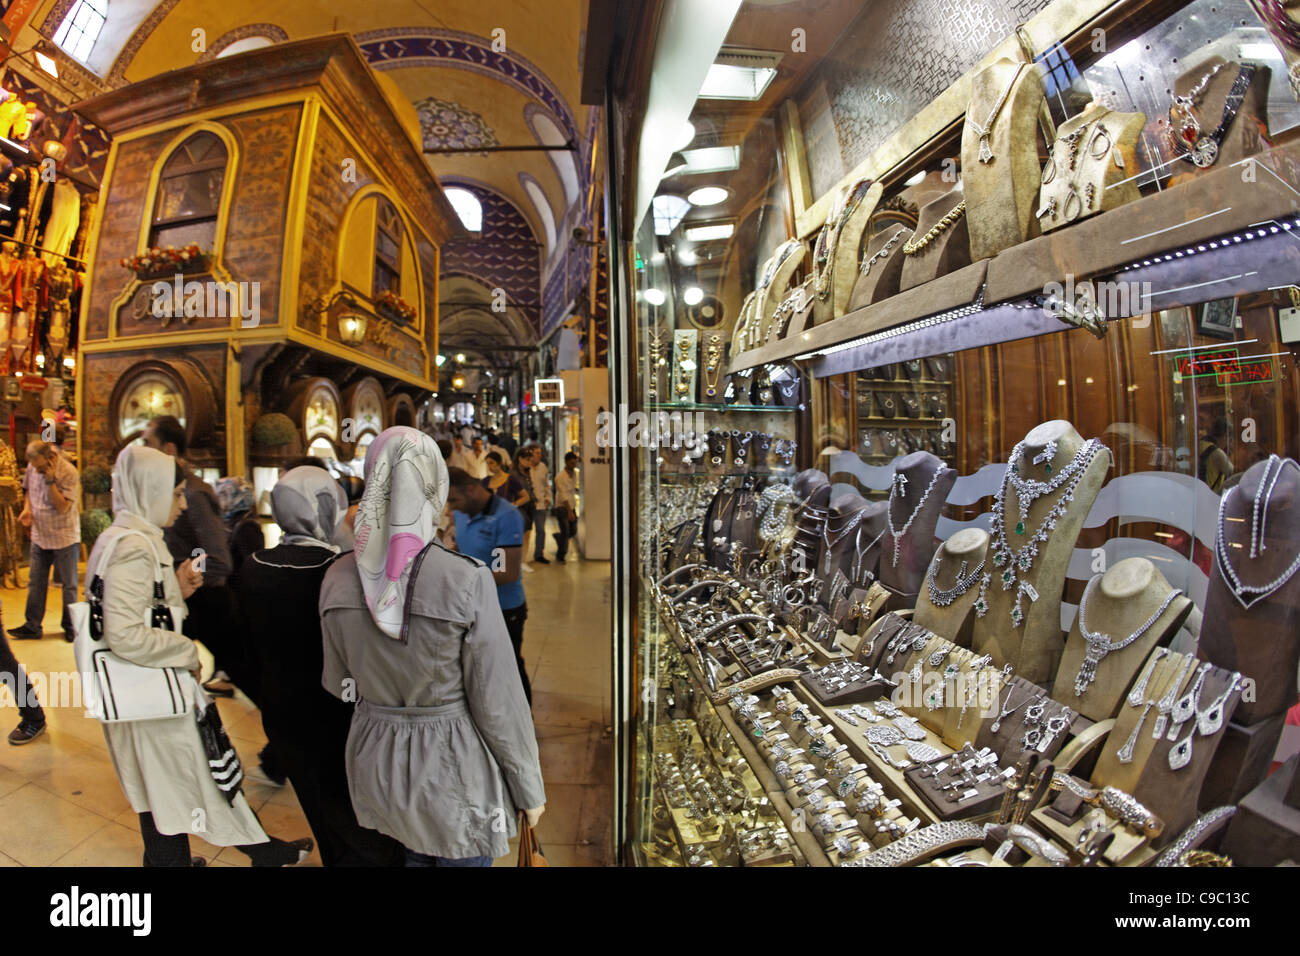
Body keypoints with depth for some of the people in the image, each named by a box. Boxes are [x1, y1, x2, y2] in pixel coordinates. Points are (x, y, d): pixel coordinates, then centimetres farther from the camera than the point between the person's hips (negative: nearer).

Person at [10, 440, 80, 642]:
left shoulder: (68, 473, -19)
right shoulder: (32, 467, 0)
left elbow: (63, 507, -23)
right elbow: (29, 490, 18)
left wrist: (51, 480, -29)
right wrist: (27, 509, -1)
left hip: (64, 538, -6)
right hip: (39, 536, 6)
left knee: (69, 584, 6)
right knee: (35, 583, 10)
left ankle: (70, 626, 17)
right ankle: (32, 626, 20)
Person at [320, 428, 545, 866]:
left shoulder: (339, 578, -10)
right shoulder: (468, 580, -25)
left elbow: (339, 681, 4)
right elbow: (498, 702, -18)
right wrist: (529, 787, -4)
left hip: (377, 761, 5)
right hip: (451, 768, -5)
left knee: (419, 854, 29)